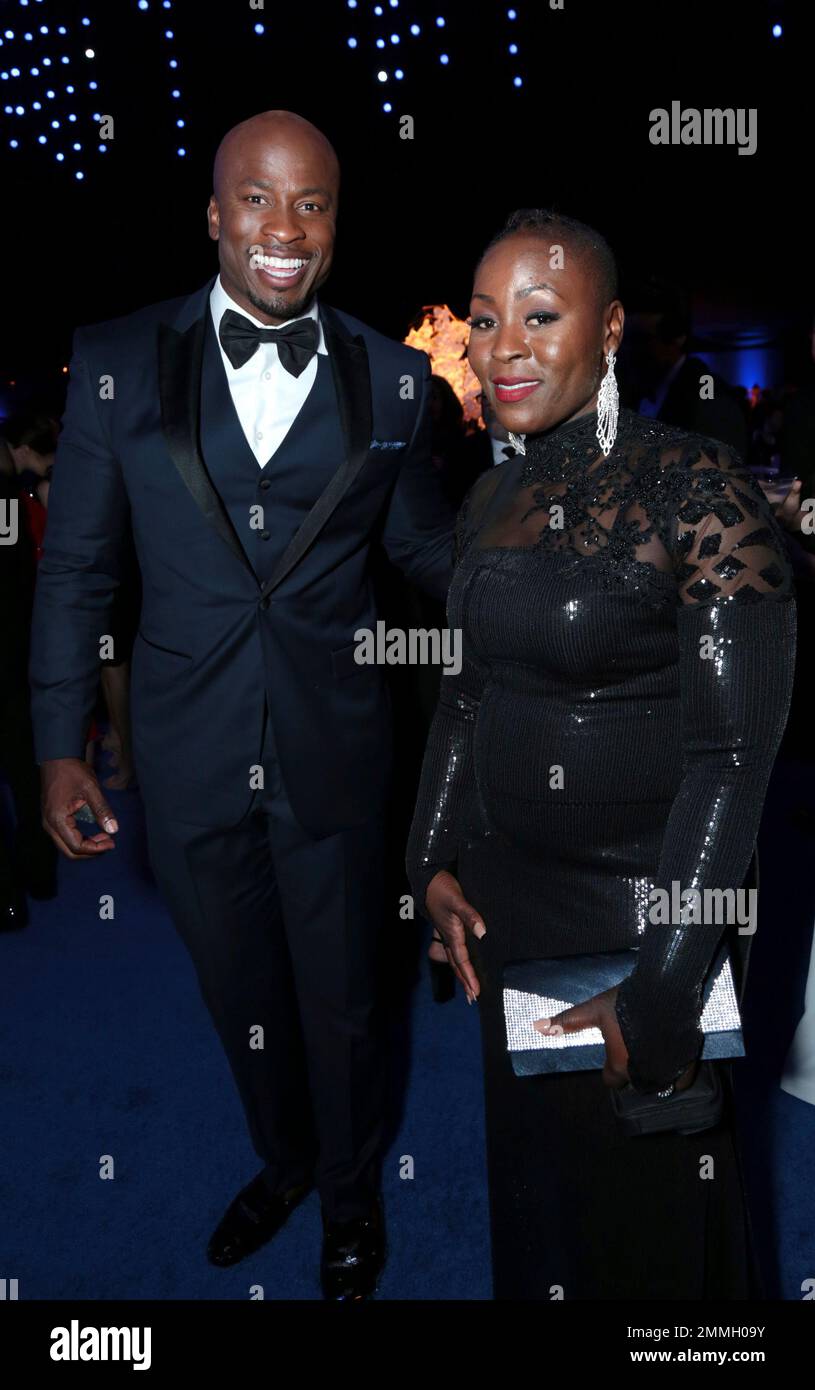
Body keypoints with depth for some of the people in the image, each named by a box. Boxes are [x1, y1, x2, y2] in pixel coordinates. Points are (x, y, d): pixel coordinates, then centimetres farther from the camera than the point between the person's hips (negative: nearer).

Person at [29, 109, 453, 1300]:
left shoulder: (390, 379, -3)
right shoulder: (118, 361, -4)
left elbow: (424, 544, 6)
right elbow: (77, 565, -1)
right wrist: (59, 746, -3)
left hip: (333, 753, 0)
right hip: (189, 755, 1)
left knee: (341, 1001, 17)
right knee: (240, 992, 21)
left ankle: (351, 1192, 47)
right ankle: (282, 1162, 52)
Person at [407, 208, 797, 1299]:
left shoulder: (697, 489, -18)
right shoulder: (492, 498, 3)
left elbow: (737, 751, -21)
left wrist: (658, 995, -22)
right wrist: (435, 865, 3)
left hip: (646, 897, -6)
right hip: (504, 896, 6)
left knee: (644, 1184, 15)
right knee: (532, 1160, 24)